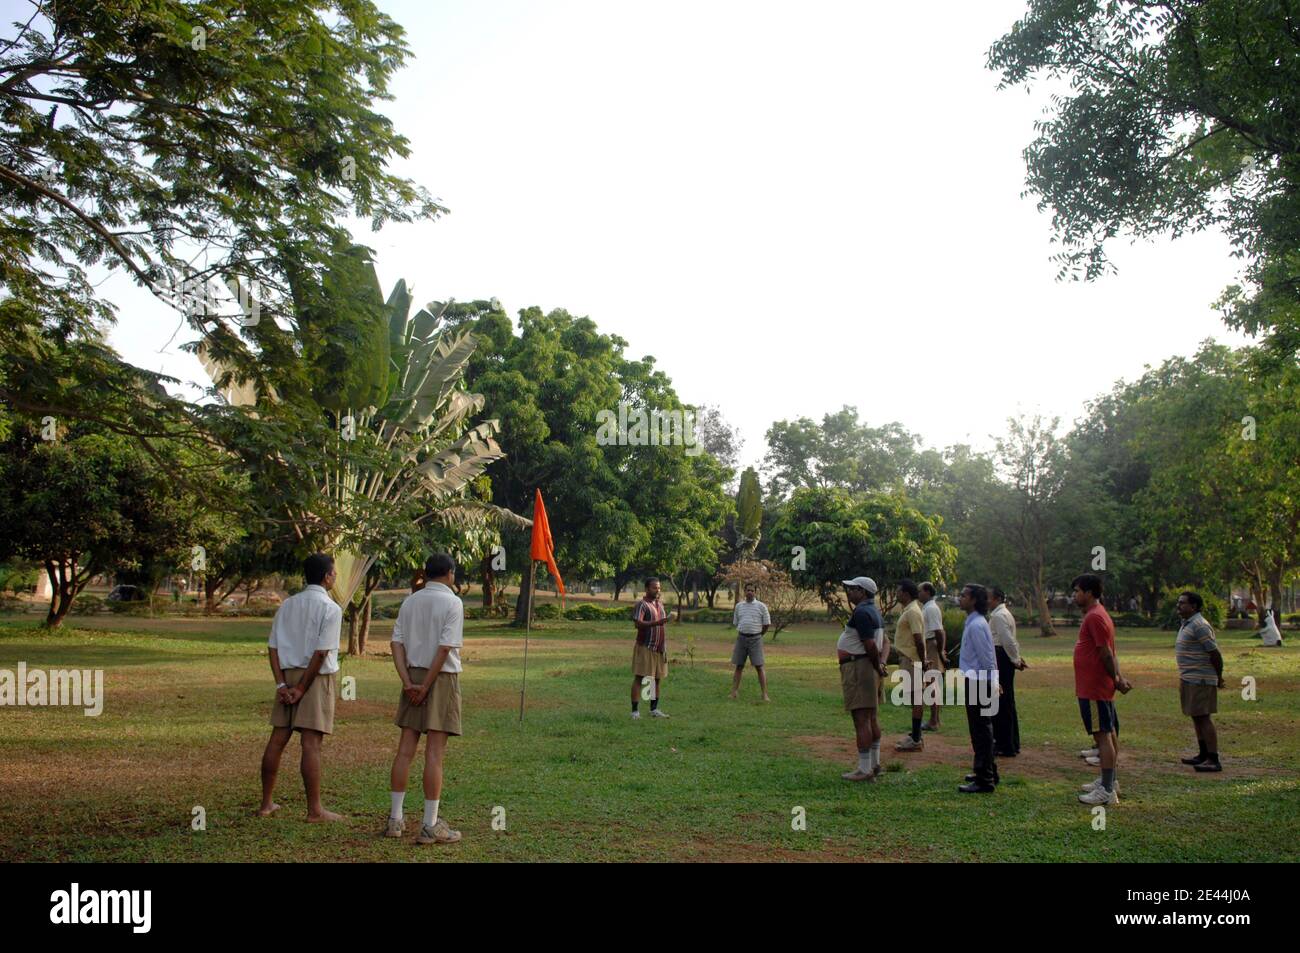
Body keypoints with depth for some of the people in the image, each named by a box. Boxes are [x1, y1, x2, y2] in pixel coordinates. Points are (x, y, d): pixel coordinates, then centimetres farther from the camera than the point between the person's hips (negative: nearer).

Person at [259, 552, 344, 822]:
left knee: (277, 739, 11)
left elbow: (273, 647, 5)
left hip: (288, 675, 6)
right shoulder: (330, 609, -8)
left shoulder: (287, 605, 11)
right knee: (311, 743, -4)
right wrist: (302, 688, -10)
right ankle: (314, 810, 2)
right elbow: (321, 653, -15)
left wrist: (281, 684, 0)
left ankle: (266, 803, 21)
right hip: (315, 678, -6)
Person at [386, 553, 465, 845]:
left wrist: (408, 683, -3)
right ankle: (431, 826, 2)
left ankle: (395, 819, 15)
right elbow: (444, 649, -15)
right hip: (442, 678, -6)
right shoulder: (452, 602, -8)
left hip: (413, 678, 6)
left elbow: (397, 643, 3)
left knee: (405, 749, 10)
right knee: (435, 753, -3)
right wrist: (426, 687, -11)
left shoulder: (409, 602, 9)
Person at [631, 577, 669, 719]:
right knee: (639, 678, -5)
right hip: (645, 648, -7)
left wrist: (665, 647, 16)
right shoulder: (641, 604, -9)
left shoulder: (660, 604, 16)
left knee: (657, 679, 11)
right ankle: (635, 711, -3)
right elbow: (637, 623, -23)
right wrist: (656, 623, -34)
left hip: (659, 648, 8)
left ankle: (654, 709, 21)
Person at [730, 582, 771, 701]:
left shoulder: (761, 606, -1)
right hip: (741, 638, 3)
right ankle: (734, 692, 11)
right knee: (739, 666, 7)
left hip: (755, 639, -3)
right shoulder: (739, 606, 8)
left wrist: (758, 635, 9)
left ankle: (765, 694, -5)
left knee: (759, 667, -6)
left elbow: (767, 624, 3)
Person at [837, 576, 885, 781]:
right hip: (869, 667, 11)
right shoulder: (873, 611, 17)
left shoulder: (861, 613, -17)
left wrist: (878, 667, -10)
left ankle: (864, 770, -4)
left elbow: (870, 644, -22)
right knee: (871, 718, 16)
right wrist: (881, 664, 10)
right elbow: (883, 641, 20)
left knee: (861, 719, -7)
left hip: (858, 667, -11)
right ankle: (874, 765, 25)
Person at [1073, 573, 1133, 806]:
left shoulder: (1095, 617, -17)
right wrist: (1118, 678, 9)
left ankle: (1107, 791, -4)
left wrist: (1116, 680, -9)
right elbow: (1109, 653, 16)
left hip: (1094, 689, -11)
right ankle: (1108, 781, 27)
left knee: (1103, 735, -7)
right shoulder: (1096, 614, 16)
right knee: (1108, 733, 16)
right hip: (1099, 688, 11)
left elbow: (1106, 654, -19)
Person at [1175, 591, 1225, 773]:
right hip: (1189, 679, 10)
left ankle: (1213, 760, -4)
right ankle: (1203, 755, 24)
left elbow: (1215, 652, -19)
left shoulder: (1199, 625, -17)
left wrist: (1219, 677, -10)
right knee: (1196, 717, 15)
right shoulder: (1186, 624, 15)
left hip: (1200, 680, -10)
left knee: (1203, 717, -8)